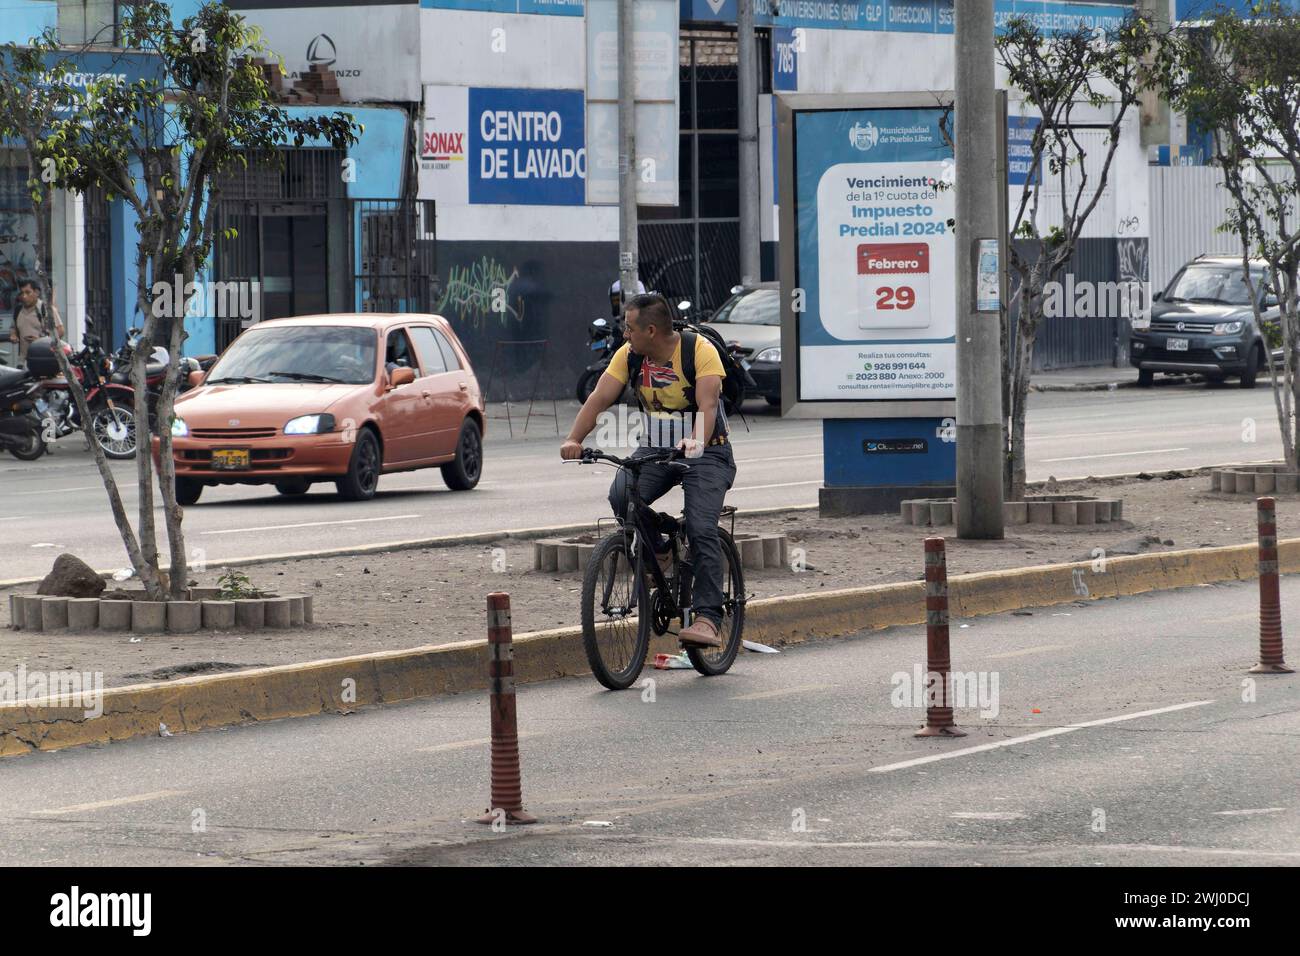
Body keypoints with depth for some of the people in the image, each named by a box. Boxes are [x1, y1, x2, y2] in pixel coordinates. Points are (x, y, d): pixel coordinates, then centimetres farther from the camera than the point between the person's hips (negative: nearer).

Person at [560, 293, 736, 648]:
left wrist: (697, 443, -47)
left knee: (702, 530, -22)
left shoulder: (700, 350, -17)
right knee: (621, 495, -26)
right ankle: (657, 555, 0)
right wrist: (573, 440, -26)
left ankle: (708, 619, -23)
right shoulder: (628, 354, -4)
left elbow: (707, 405, -29)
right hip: (654, 448, 4)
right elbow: (599, 399, -10)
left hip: (705, 450, -4)